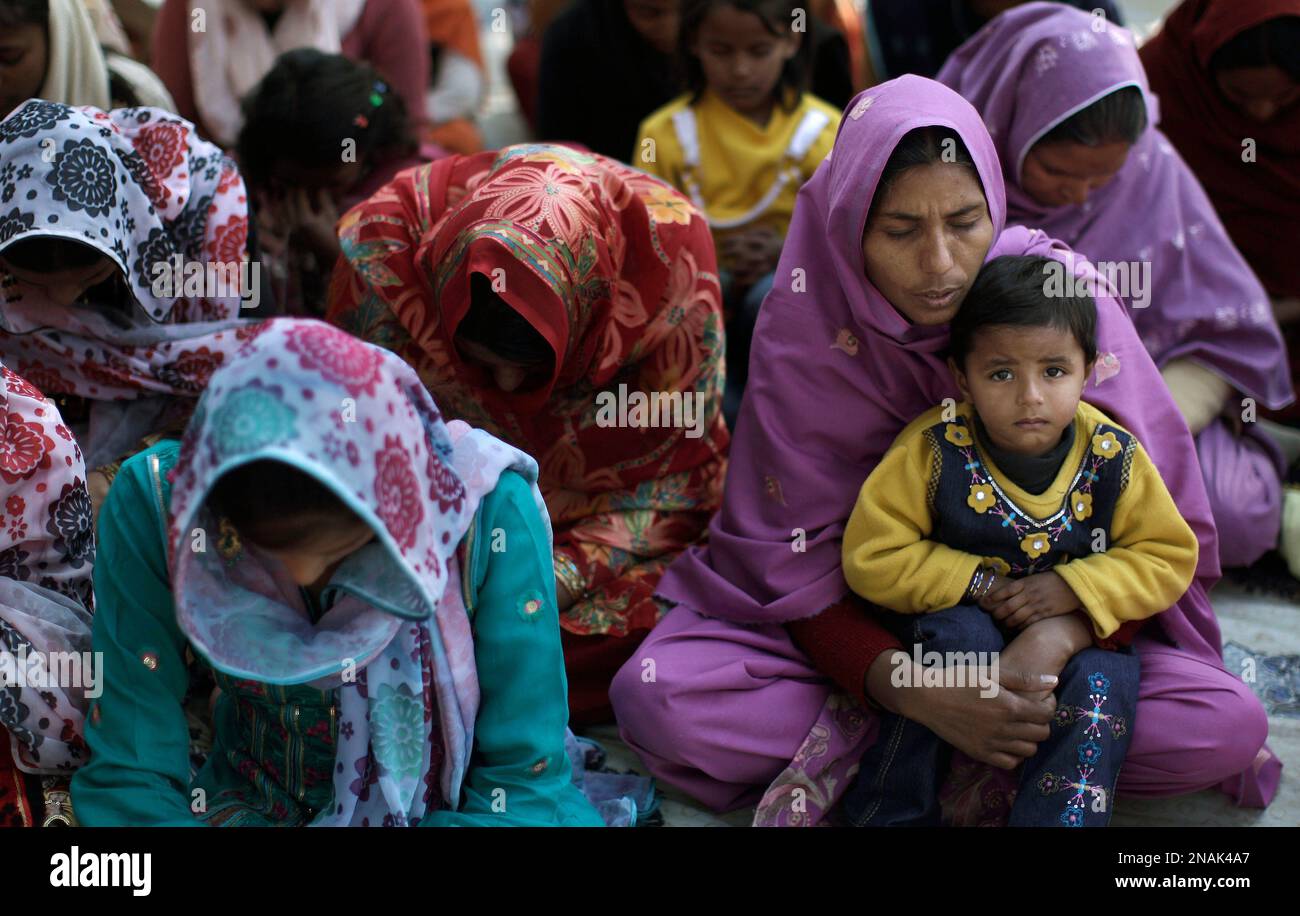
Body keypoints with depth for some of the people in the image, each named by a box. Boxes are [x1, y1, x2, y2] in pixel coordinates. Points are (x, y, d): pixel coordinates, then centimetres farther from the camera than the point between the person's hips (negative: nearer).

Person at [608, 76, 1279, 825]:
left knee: (1230, 727, -26)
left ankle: (859, 741, -19)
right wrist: (917, 693, -32)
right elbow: (801, 567, -13)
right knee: (654, 695, -25)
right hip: (864, 631, -1)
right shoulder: (801, 333, -15)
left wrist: (1061, 636, -33)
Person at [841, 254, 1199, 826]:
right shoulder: (932, 452, -17)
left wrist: (1075, 588, -21)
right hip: (954, 615, -2)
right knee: (964, 633, -32)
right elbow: (871, 556, -15)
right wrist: (978, 584, -21)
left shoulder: (1114, 458, -12)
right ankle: (892, 811, -19)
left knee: (1105, 680, -26)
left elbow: (1169, 558, -6)